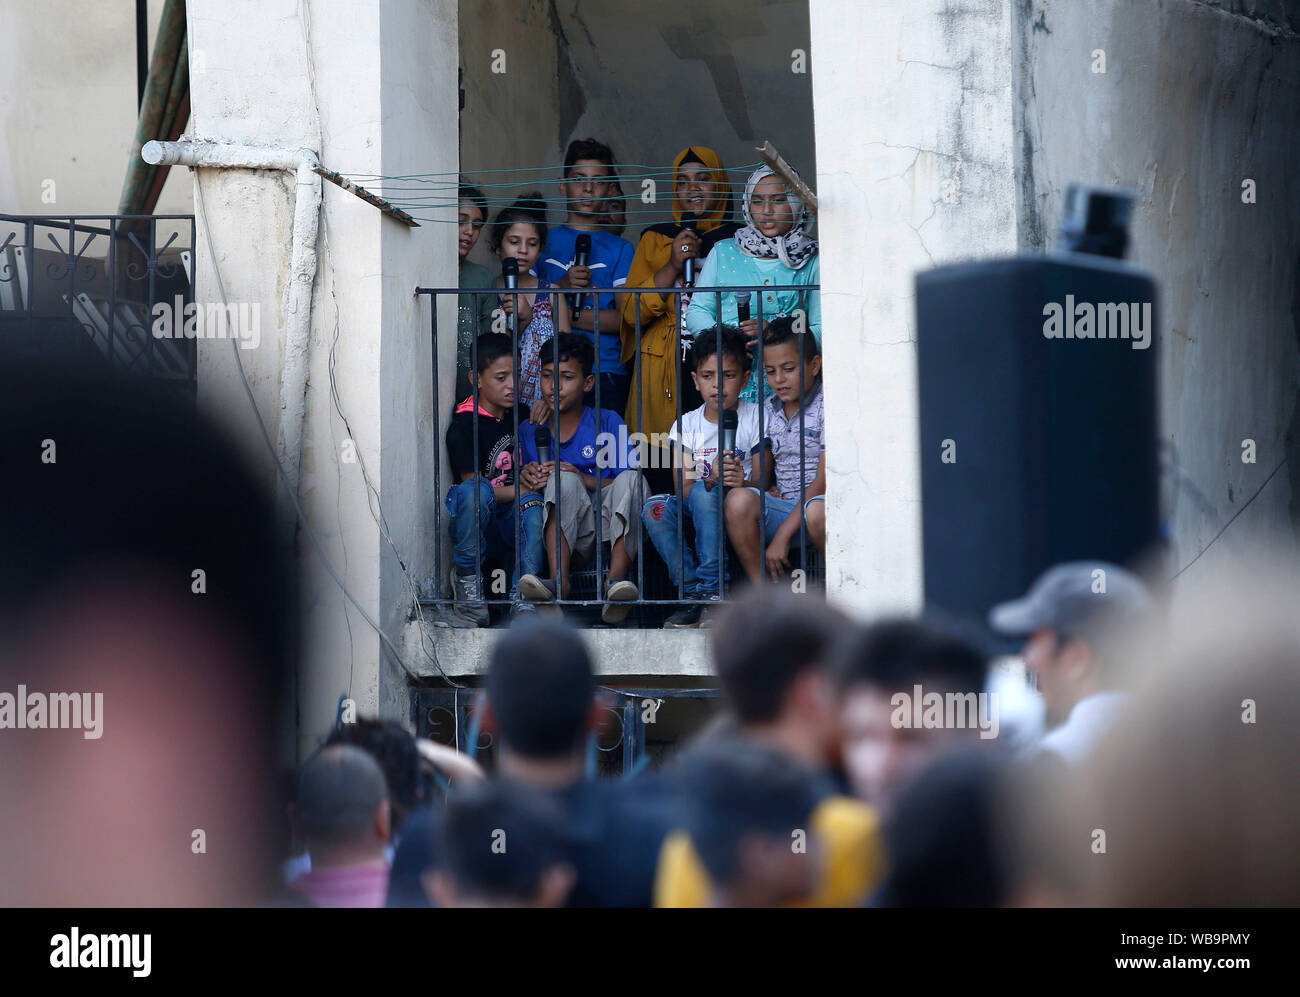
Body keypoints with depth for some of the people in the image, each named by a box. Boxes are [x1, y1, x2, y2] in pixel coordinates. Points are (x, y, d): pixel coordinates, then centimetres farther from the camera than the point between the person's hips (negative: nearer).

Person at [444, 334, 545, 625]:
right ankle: (466, 579, -16)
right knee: (474, 491, -37)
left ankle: (521, 593, -28)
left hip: (514, 520, 3)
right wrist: (521, 489, -20)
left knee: (533, 501, -32)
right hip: (478, 527, -3)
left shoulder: (521, 416, 10)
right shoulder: (463, 426, -8)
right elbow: (474, 485, -11)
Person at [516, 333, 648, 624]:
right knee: (563, 480, -27)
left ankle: (616, 579, -42)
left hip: (613, 528, -1)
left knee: (630, 478, -28)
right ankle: (559, 580, -44)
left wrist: (586, 480, -19)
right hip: (566, 533, 1)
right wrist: (525, 481, -15)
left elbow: (630, 484, -5)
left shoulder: (608, 423, 4)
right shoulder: (529, 431, 10)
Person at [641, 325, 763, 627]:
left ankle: (713, 588, -34)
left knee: (702, 493, -33)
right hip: (692, 521, 3)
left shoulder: (754, 418, 2)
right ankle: (692, 594, -24)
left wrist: (743, 483, -28)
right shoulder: (687, 425, 8)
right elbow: (683, 488, -3)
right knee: (655, 507, -27)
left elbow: (763, 483, -3)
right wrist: (713, 477, -25)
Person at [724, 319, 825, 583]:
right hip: (784, 507, 5)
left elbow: (823, 481, -12)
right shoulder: (768, 410, 14)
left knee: (817, 510, -40)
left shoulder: (828, 406, -5)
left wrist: (783, 535, -17)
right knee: (739, 499, -26)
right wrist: (763, 487, -7)